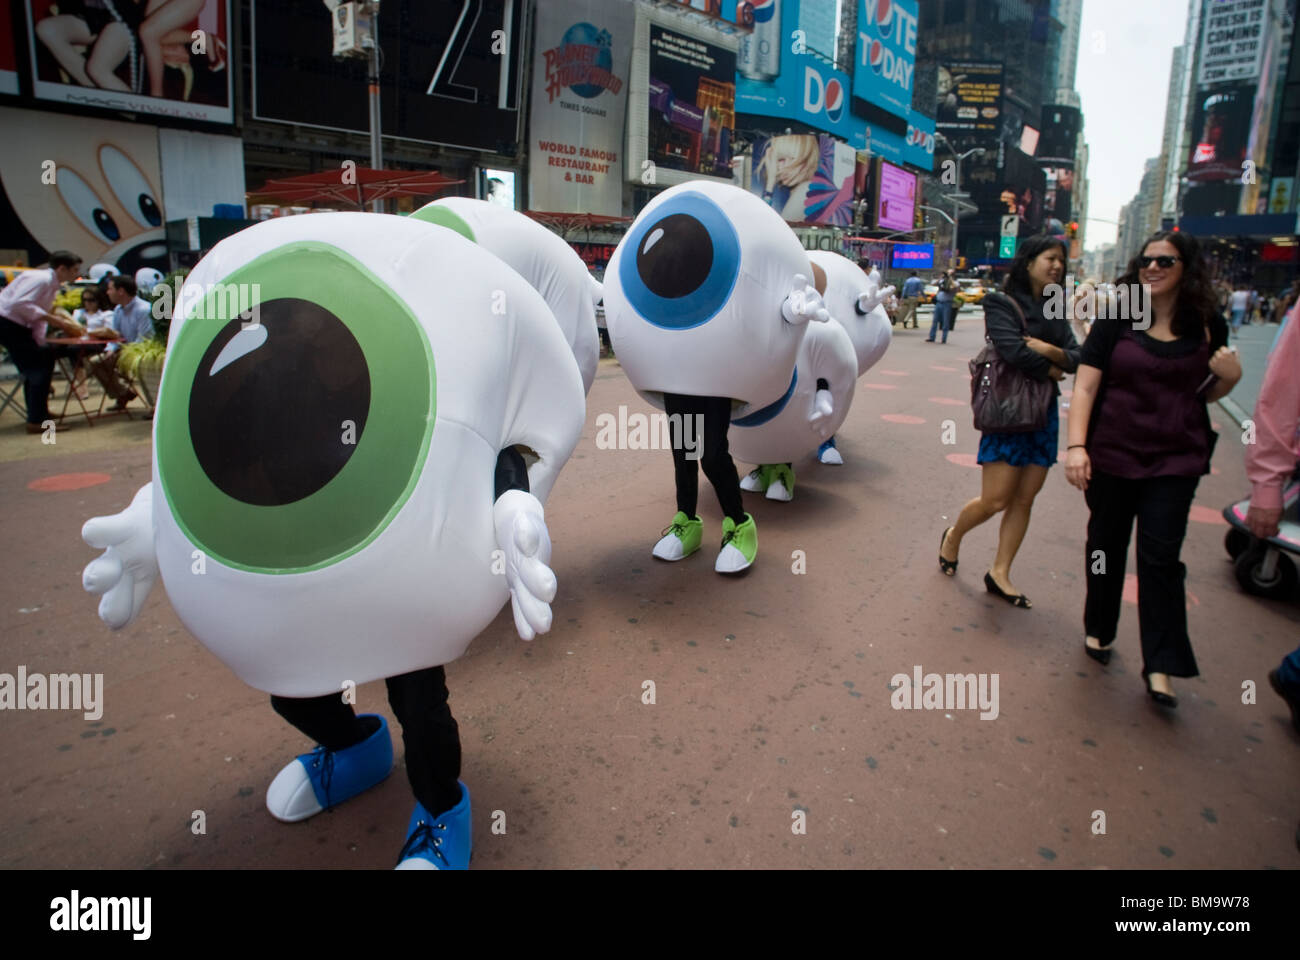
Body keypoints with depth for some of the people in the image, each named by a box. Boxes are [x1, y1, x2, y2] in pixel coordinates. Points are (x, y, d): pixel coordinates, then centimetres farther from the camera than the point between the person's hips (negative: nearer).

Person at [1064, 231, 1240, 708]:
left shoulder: (1207, 325, 4)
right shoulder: (1116, 319, -3)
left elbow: (1206, 393, 15)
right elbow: (1085, 384, -9)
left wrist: (1230, 376, -7)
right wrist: (1076, 445, -19)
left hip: (1176, 459, 1)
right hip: (1113, 454, -1)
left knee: (1160, 556, -3)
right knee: (1107, 544, 11)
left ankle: (1160, 666, 5)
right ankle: (1099, 629, 33)